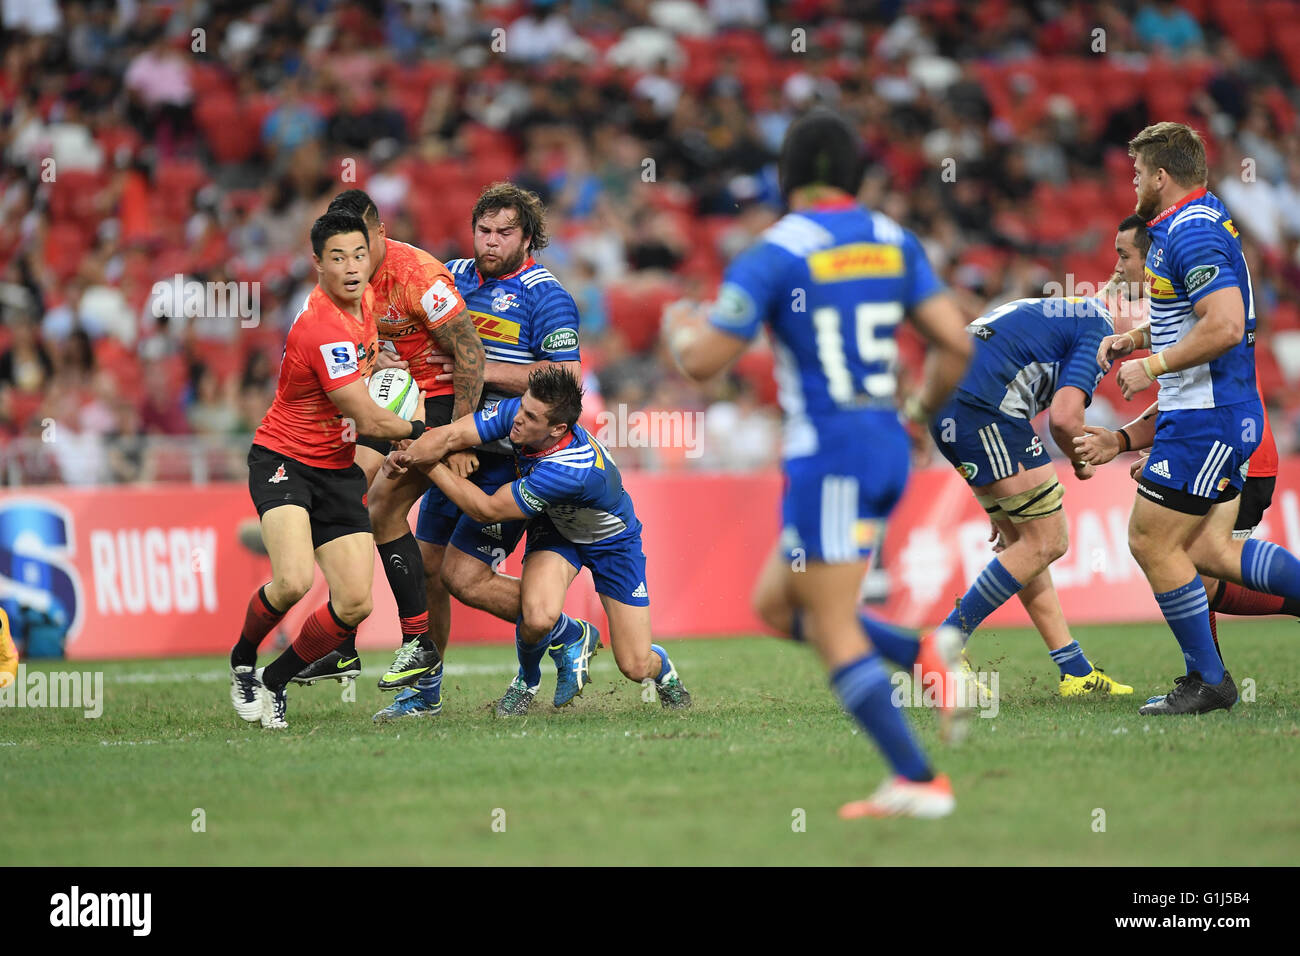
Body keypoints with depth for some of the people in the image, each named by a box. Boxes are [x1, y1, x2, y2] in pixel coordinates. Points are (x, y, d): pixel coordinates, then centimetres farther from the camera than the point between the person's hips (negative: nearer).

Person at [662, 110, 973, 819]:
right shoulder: (894, 242, 8)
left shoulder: (773, 254, -9)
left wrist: (680, 325, 13)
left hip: (827, 455, -7)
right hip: (887, 448, 7)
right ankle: (928, 652, 2)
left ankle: (918, 781, -7)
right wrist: (922, 413, 19)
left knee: (835, 633, -2)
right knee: (775, 605, 19)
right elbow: (954, 343, 2)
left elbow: (703, 362, -10)